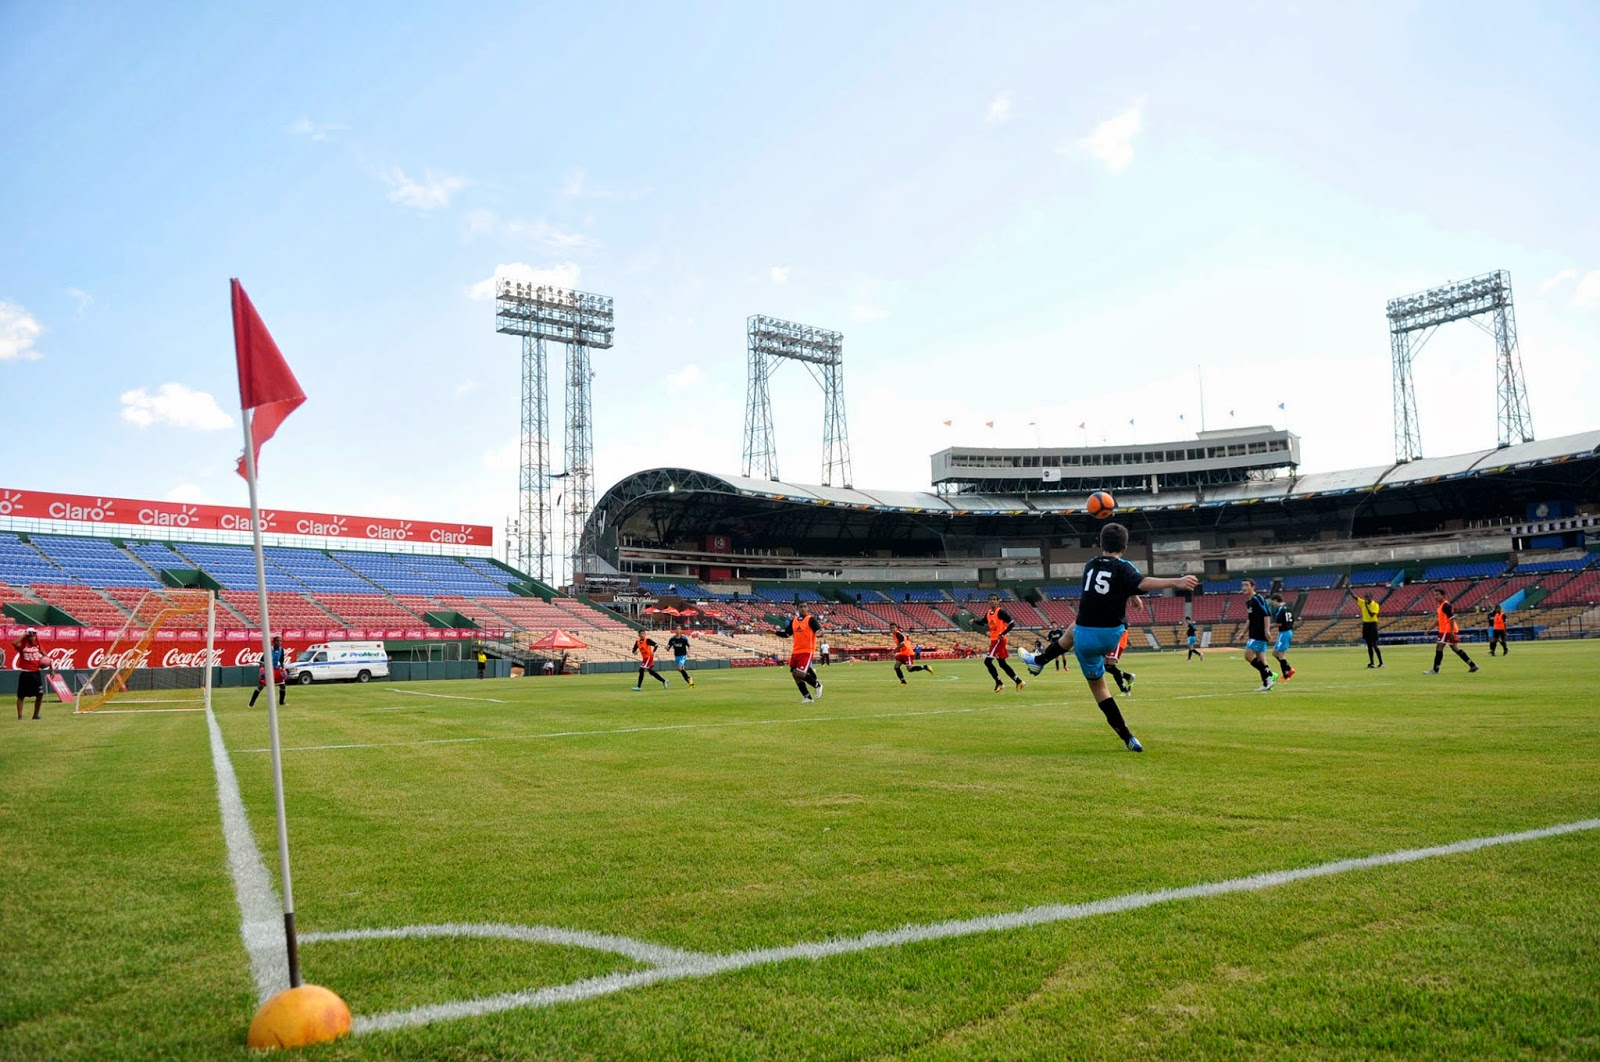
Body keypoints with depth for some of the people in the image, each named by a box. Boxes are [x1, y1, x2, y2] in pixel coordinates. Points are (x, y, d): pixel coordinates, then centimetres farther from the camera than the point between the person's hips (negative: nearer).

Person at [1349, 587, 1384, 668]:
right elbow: (1354, 596, 2)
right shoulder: (1362, 603, 5)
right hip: (1365, 625, 5)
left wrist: (1367, 606, -22)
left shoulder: (1375, 605, -9)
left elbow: (1371, 615, -22)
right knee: (1369, 645, 7)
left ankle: (1381, 663, 1)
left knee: (1374, 645, -7)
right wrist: (1349, 589, -8)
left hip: (1372, 625, -5)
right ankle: (1371, 663, 11)